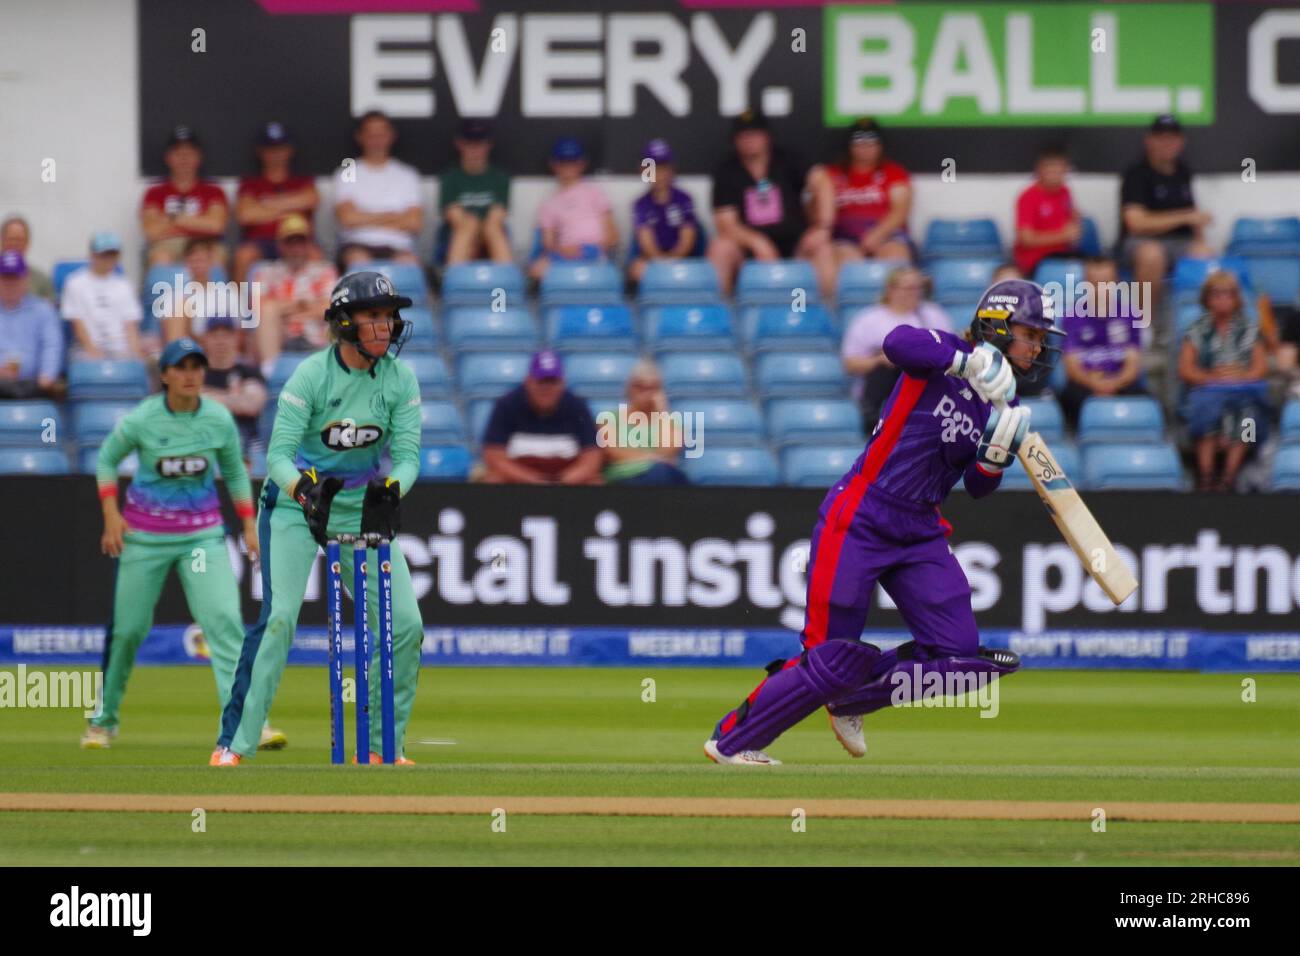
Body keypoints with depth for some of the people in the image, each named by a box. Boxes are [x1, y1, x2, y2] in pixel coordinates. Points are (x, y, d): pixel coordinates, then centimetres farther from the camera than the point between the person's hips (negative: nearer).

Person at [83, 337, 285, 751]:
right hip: (145, 533, -1)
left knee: (224, 619, -16)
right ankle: (104, 720, 24)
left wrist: (249, 525, 6)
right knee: (127, 628, 4)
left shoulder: (220, 419, -5)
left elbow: (235, 471, 11)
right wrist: (111, 513, -5)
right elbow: (106, 460, 5)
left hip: (203, 533, 1)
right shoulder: (140, 421, -11)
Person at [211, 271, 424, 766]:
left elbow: (407, 454, -9)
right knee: (278, 616, -20)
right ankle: (233, 744, -15)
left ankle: (383, 746, 10)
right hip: (296, 504, -4)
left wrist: (391, 488, -31)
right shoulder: (311, 376, -17)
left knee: (405, 623, -5)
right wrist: (304, 488, -42)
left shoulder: (400, 379, -5)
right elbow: (278, 454, -22)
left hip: (363, 509, 4)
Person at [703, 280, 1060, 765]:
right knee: (832, 660, -9)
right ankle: (731, 739, 8)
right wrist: (972, 362, -37)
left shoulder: (1004, 404, 10)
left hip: (920, 533, 7)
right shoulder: (941, 354, -9)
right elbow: (897, 342, -32)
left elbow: (979, 486, 5)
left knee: (958, 650, -5)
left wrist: (1000, 449, -14)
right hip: (859, 520, -7)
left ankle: (849, 700, 19)